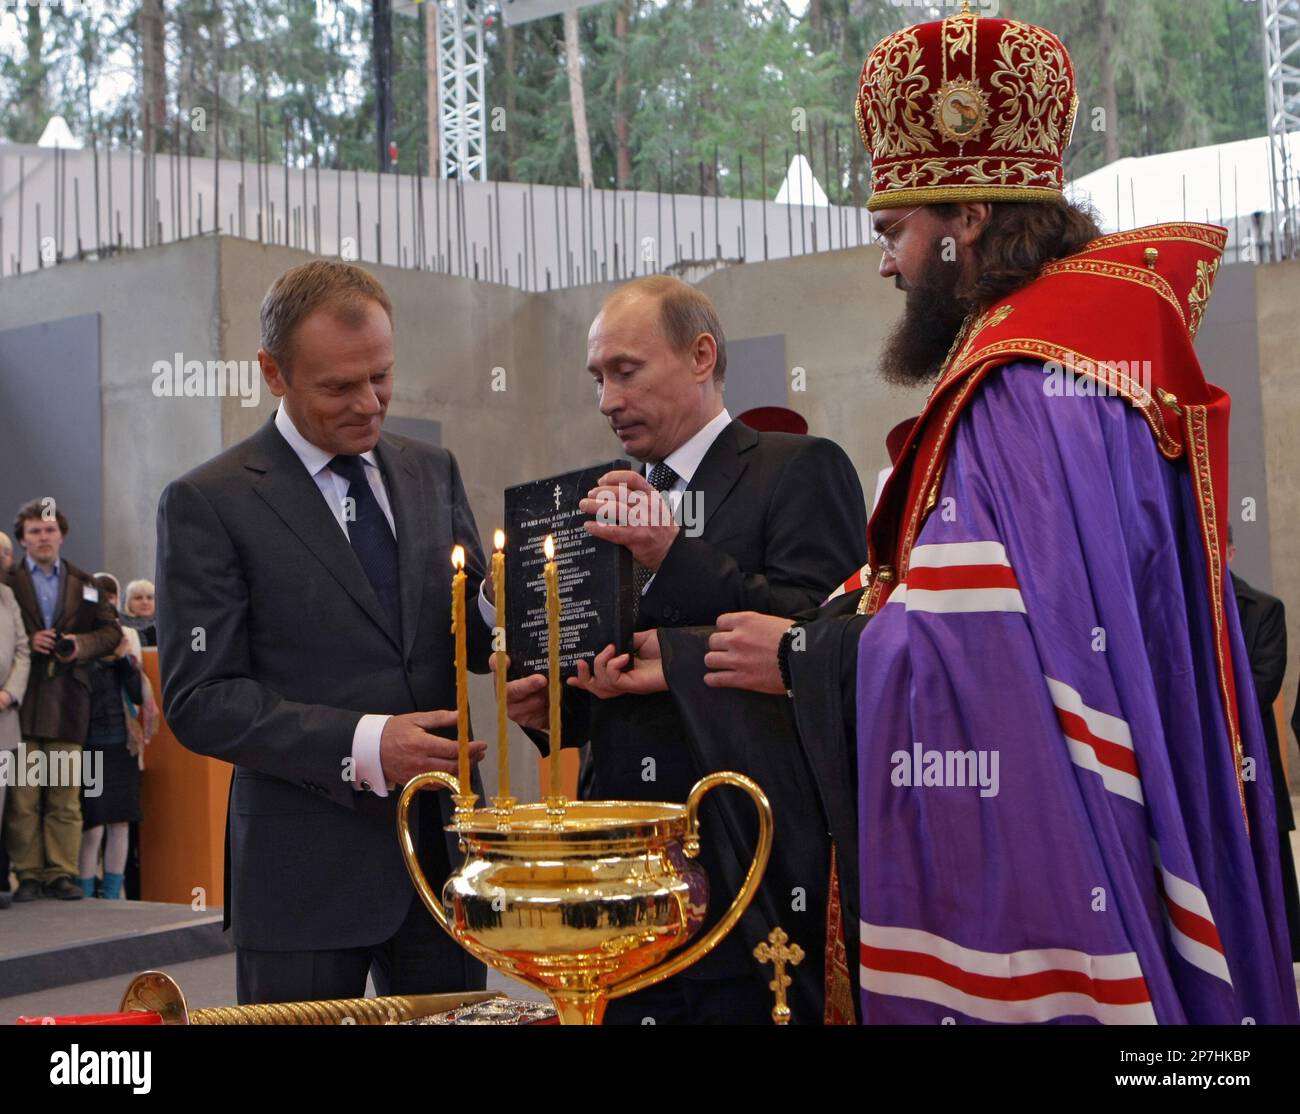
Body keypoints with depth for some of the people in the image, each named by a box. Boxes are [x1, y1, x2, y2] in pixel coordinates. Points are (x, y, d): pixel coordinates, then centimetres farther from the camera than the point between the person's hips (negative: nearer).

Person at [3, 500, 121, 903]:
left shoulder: (84, 584, 16)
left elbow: (111, 631, 14)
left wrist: (81, 644, -3)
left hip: (68, 702, 2)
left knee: (66, 795, 2)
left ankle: (62, 873, 5)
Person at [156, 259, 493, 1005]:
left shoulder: (433, 473, 10)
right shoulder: (208, 504, -6)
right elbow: (201, 700, -10)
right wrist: (360, 746, -21)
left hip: (445, 853, 5)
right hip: (307, 872, -4)